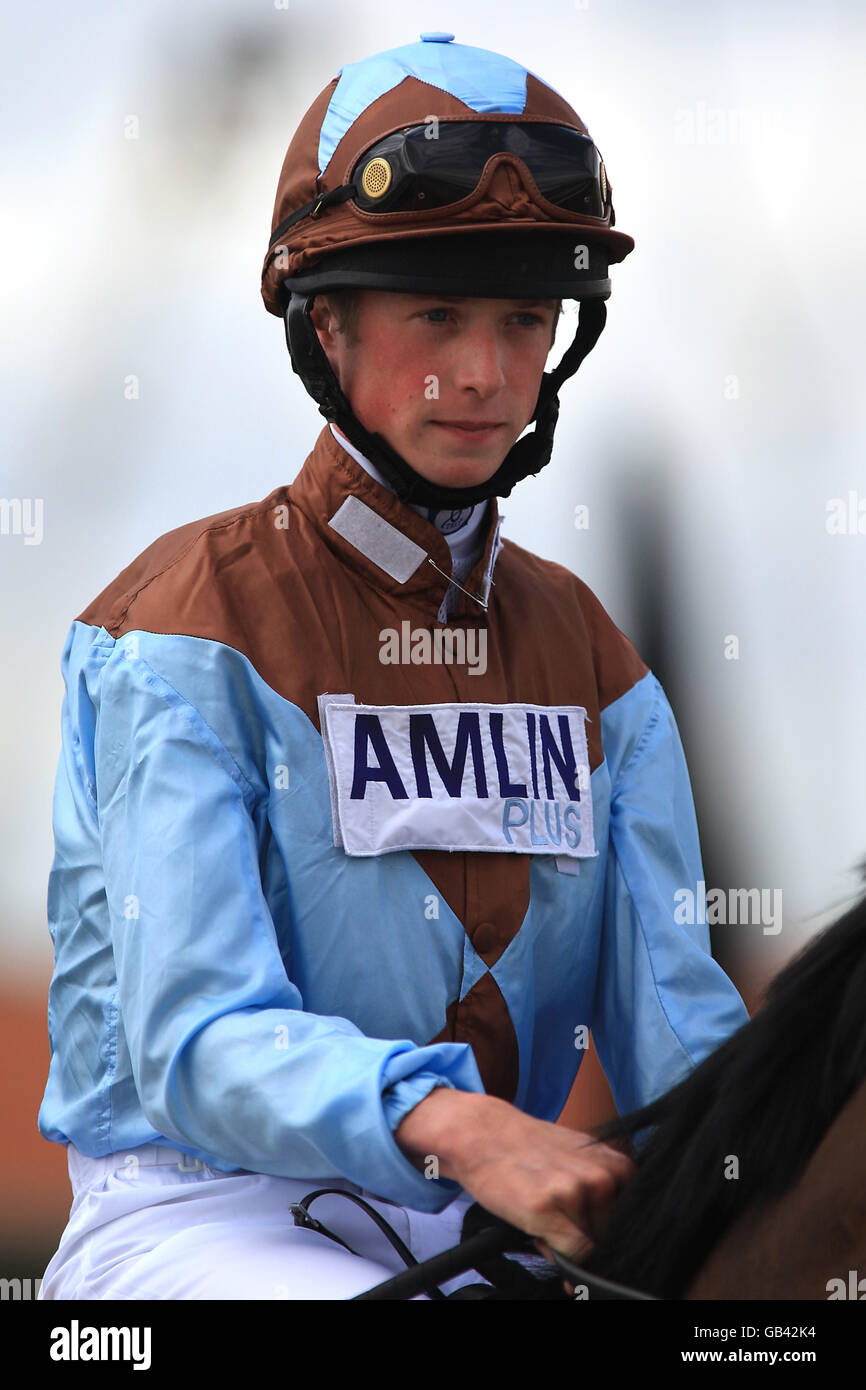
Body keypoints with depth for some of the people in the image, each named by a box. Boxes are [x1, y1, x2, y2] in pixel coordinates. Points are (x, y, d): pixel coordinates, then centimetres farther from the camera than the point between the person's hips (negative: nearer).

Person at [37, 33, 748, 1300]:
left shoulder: (588, 657, 13)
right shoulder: (195, 625, -6)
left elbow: (665, 1000, 1)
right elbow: (196, 1037, -19)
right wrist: (459, 1127, -38)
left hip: (491, 1231, 6)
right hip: (198, 1215, -6)